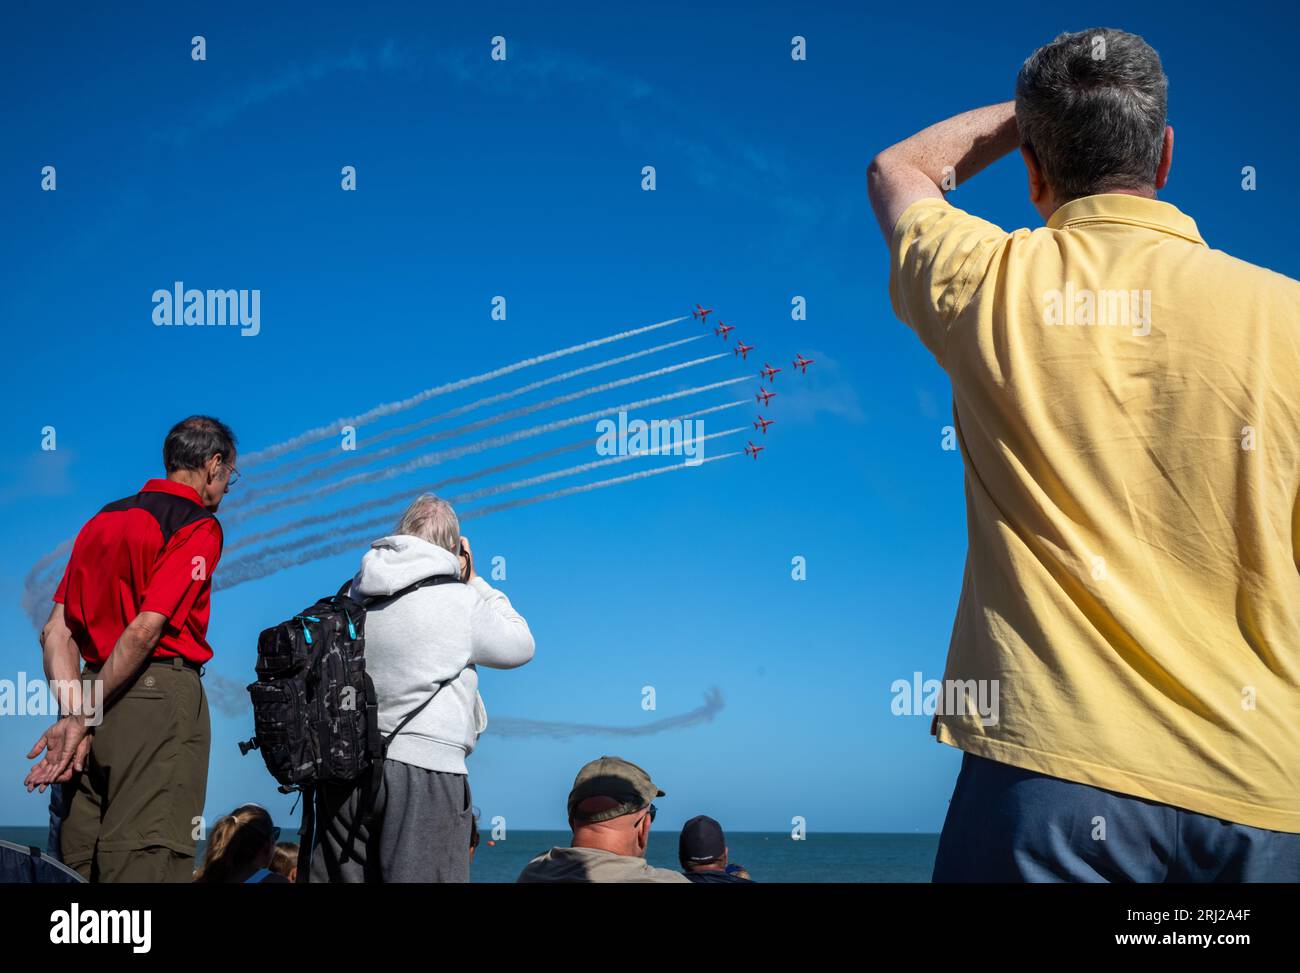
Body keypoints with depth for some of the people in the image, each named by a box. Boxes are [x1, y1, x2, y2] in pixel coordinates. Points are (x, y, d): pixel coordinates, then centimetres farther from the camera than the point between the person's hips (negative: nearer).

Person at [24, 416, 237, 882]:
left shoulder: (102, 520, 17)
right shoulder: (198, 528, -5)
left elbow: (55, 631, 8)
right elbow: (145, 630, -16)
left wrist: (73, 713, 0)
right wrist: (83, 717, -12)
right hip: (162, 696, -7)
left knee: (76, 862, 10)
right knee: (145, 860, -8)